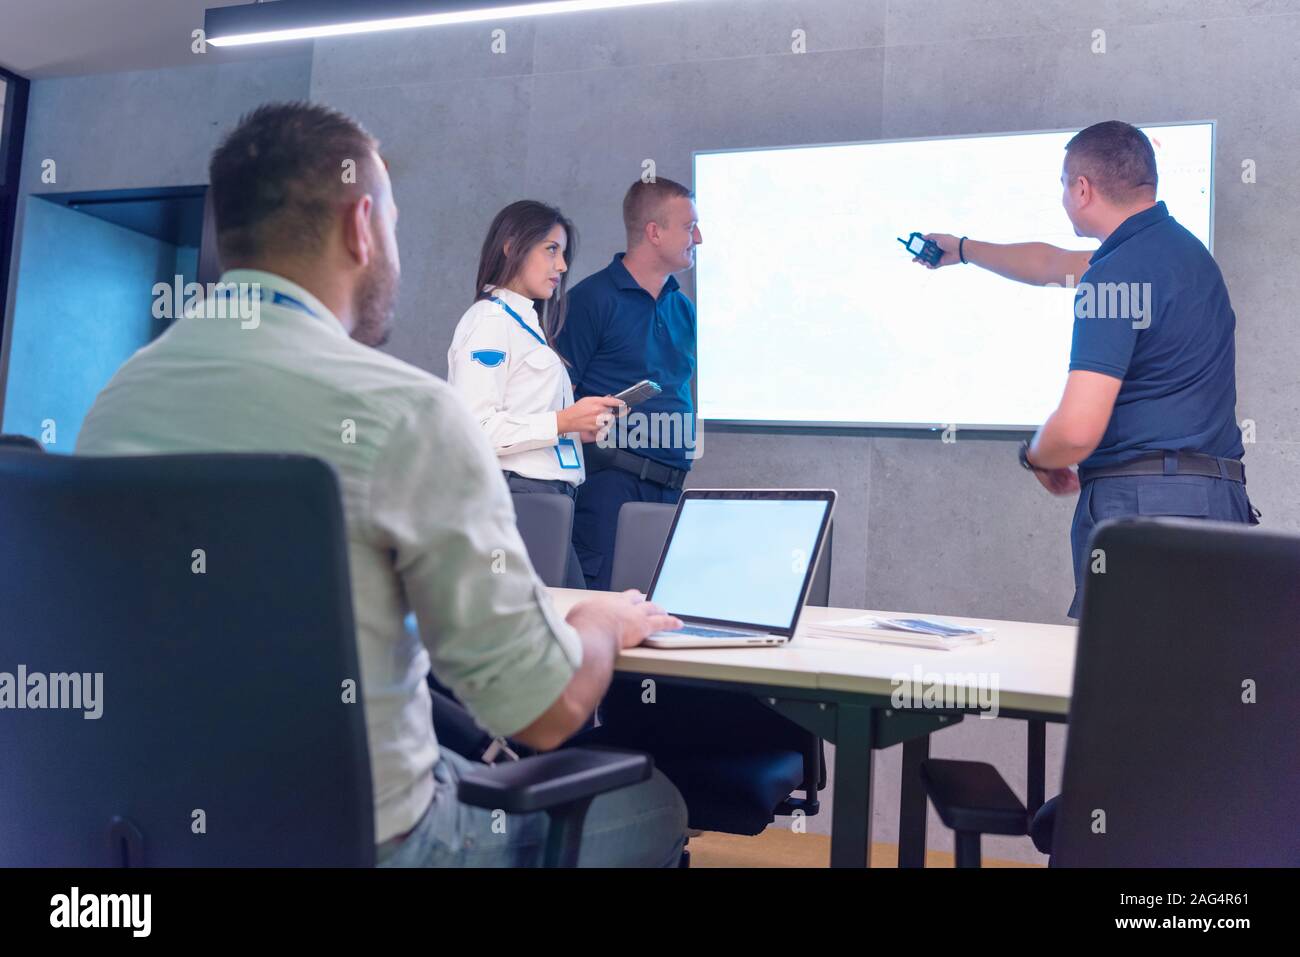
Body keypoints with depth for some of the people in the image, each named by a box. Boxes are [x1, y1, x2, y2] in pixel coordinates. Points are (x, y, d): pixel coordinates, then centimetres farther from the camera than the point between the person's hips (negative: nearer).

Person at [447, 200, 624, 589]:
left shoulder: (525, 323, 22)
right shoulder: (490, 320, -6)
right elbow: (473, 428, -18)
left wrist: (581, 428, 10)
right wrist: (561, 422, -17)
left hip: (546, 494, 9)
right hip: (518, 492, -9)